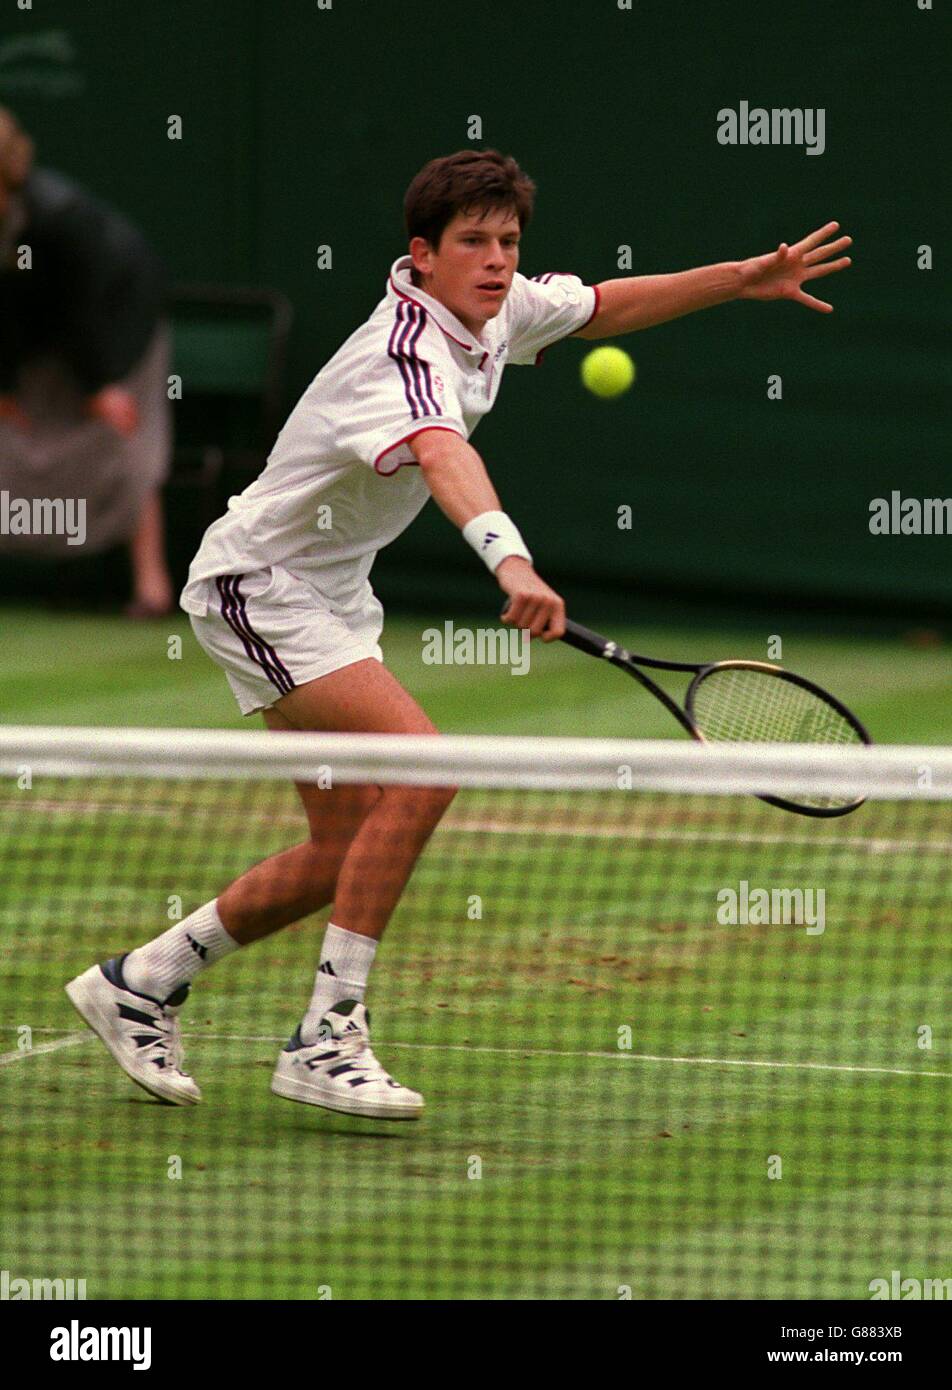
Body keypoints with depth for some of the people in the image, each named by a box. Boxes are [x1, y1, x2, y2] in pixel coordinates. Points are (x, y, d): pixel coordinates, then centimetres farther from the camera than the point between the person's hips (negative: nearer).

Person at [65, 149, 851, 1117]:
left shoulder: (497, 312, -1)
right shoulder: (407, 355, -30)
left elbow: (598, 308, 19)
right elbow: (441, 457, -51)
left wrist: (744, 279, 8)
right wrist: (510, 560, -70)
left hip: (333, 591, 10)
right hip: (260, 578, -10)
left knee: (344, 851, 10)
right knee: (419, 772, -26)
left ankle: (138, 983, 26)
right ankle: (326, 1040, -21)